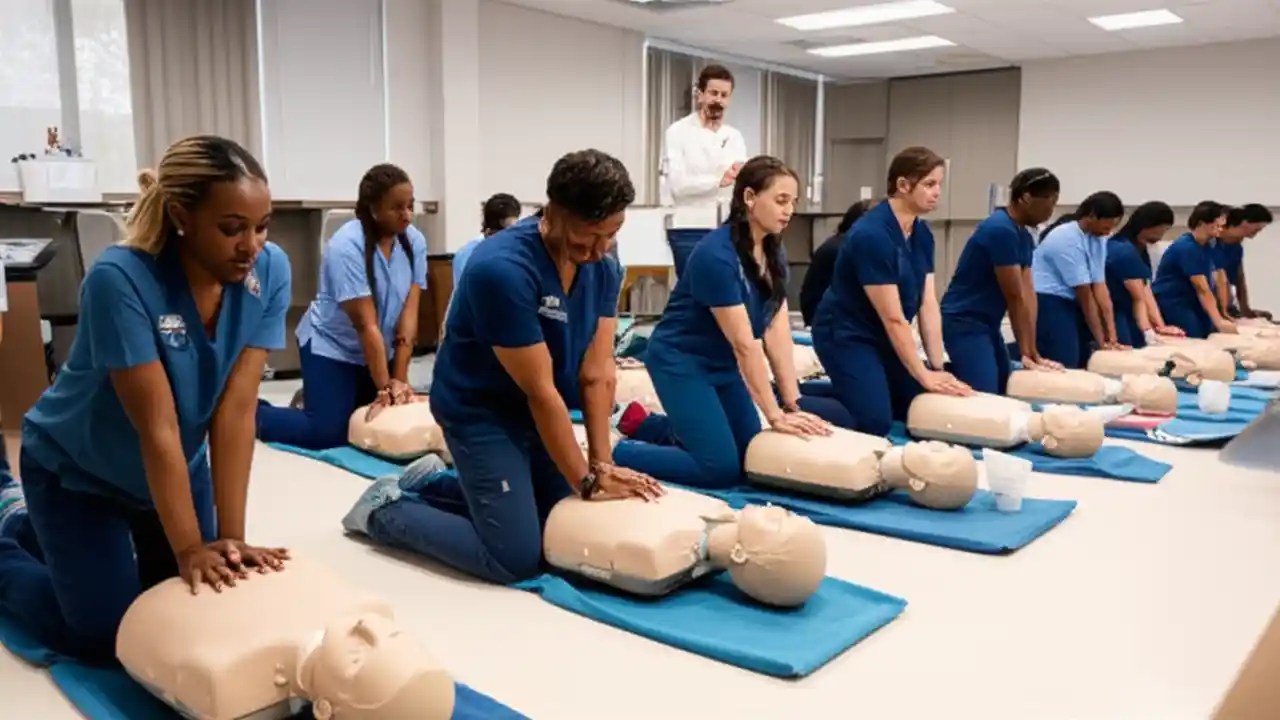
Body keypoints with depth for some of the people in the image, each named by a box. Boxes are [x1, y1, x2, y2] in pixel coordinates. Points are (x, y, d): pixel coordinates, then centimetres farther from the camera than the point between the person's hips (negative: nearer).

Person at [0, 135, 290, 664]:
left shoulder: (269, 271, -21)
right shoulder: (120, 279, -32)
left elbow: (236, 409, -22)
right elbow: (158, 427, -31)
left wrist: (230, 537, -24)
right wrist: (189, 548, -27)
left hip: (182, 466, 5)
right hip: (77, 471, -4)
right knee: (105, 637, 0)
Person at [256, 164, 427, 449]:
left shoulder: (414, 242, -9)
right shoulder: (346, 247, -24)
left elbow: (409, 315, -13)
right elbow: (366, 324, -27)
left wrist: (399, 380, -17)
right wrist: (385, 388, -26)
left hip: (381, 350, 6)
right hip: (331, 346, -6)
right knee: (328, 433, -15)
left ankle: (313, 401, 27)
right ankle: (251, 414, 10)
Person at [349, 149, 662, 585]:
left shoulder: (604, 270, -7)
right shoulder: (502, 269, -30)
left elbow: (597, 373, -8)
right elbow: (540, 390, -27)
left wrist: (603, 464, -13)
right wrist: (588, 481, -20)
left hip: (539, 414, 8)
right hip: (480, 411, -8)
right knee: (516, 558, -9)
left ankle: (437, 488, 29)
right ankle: (390, 512, 12)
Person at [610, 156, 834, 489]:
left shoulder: (775, 254, -1)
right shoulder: (717, 255, -27)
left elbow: (778, 334, -5)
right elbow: (744, 343, -27)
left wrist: (793, 404, -11)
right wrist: (775, 416, -25)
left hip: (722, 363, 9)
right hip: (681, 361, -9)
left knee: (750, 454, 12)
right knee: (723, 468, -12)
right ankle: (613, 452, -1)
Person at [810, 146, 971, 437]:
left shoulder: (923, 234, 0)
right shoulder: (872, 235, -26)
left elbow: (928, 305, 0)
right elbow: (893, 318, -23)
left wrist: (938, 368, -5)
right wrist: (924, 376, -18)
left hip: (883, 337, 9)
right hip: (846, 335, -8)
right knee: (874, 421, -18)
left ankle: (850, 395, 20)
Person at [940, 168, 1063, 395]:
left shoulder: (1024, 236, 10)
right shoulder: (1001, 230, -19)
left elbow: (1028, 293, 4)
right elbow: (1015, 297, -17)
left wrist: (1032, 352, -1)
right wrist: (1030, 353, -11)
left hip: (987, 324, 10)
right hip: (964, 323, -10)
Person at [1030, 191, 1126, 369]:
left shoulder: (1098, 239, 5)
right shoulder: (1067, 240, -20)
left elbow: (1099, 287, -2)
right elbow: (1085, 294, -18)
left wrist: (1111, 335, -9)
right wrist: (1101, 340, -14)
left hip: (1071, 304, 9)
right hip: (1048, 304, -8)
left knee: (1084, 365, 6)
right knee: (1062, 369, -12)